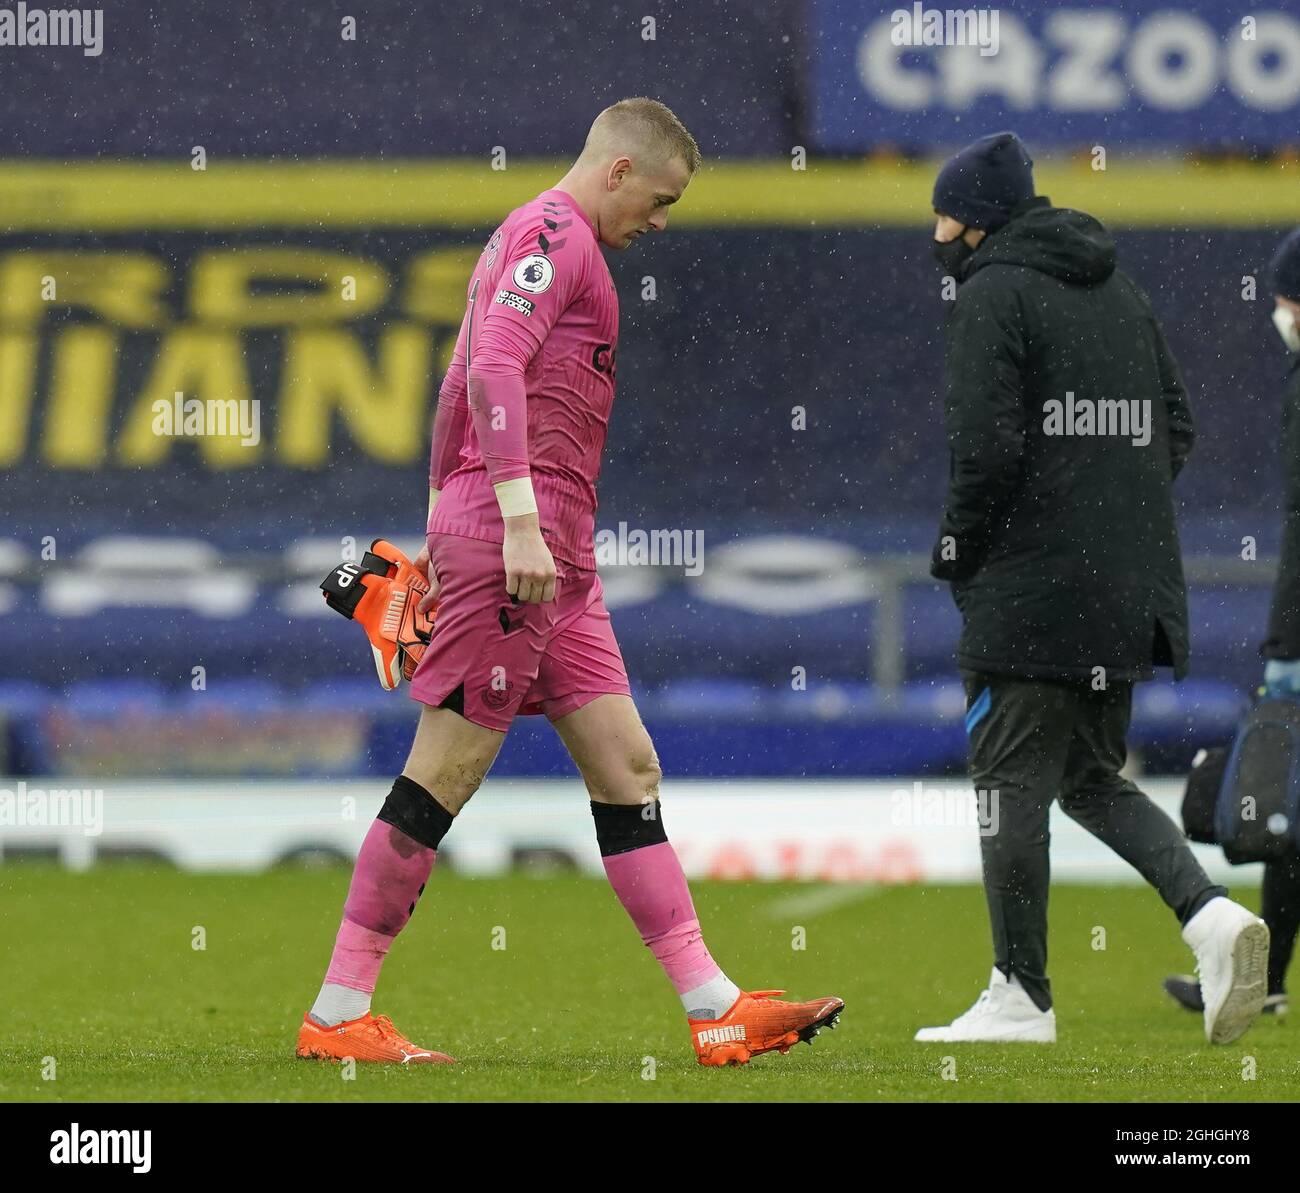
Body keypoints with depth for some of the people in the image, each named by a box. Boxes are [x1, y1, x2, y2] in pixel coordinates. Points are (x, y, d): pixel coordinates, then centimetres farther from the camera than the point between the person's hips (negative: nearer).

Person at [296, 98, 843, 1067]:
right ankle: (337, 1016, -5)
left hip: (552, 557, 11)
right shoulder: (555, 234, -7)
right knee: (447, 770, -8)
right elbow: (495, 368, -20)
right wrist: (519, 516, -26)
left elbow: (459, 386, 28)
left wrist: (443, 517, 29)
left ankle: (714, 1006, 4)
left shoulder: (534, 238, 24)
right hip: (517, 530, -11)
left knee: (628, 767, 6)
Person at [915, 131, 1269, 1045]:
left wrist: (958, 551, -4)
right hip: (1129, 591, 8)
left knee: (1012, 780, 0)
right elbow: (1176, 428, 15)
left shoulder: (991, 296, -9)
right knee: (1090, 776, 16)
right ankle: (1210, 912, -4)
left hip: (1030, 590, -8)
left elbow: (988, 446, -17)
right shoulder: (1121, 293, 16)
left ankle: (1022, 995, 2)